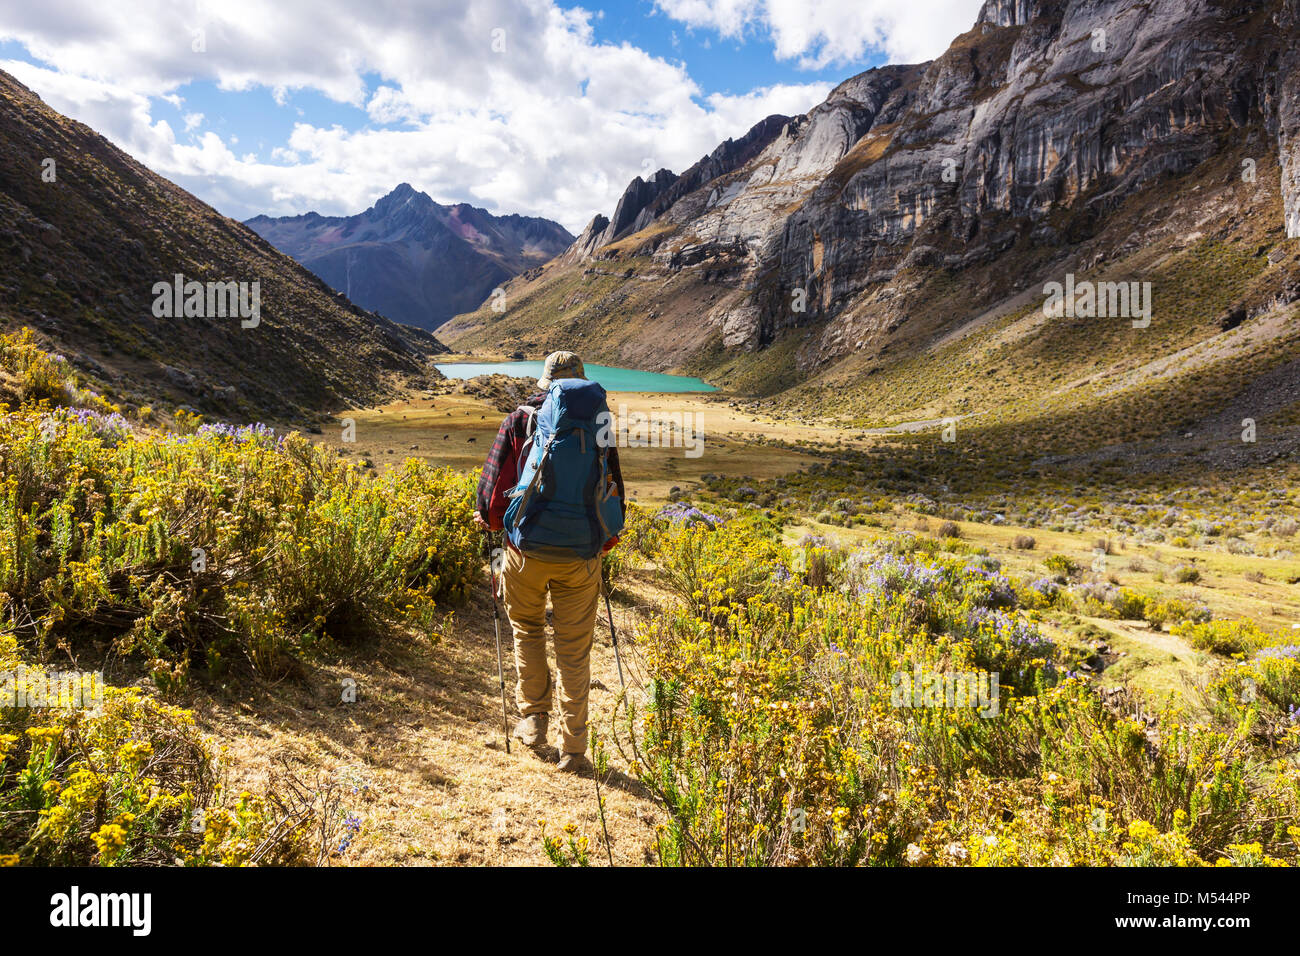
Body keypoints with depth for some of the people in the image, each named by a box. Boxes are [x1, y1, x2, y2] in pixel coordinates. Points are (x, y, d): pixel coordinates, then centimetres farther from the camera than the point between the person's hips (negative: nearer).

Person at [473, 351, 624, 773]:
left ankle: (533, 718, 25)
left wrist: (487, 520, 19)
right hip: (580, 556, 1)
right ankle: (572, 749, 15)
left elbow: (493, 482, -2)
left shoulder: (518, 421, -1)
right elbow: (615, 494, 7)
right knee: (574, 651, 10)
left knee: (527, 629, 25)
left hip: (526, 549, 0)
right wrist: (605, 540, 24)